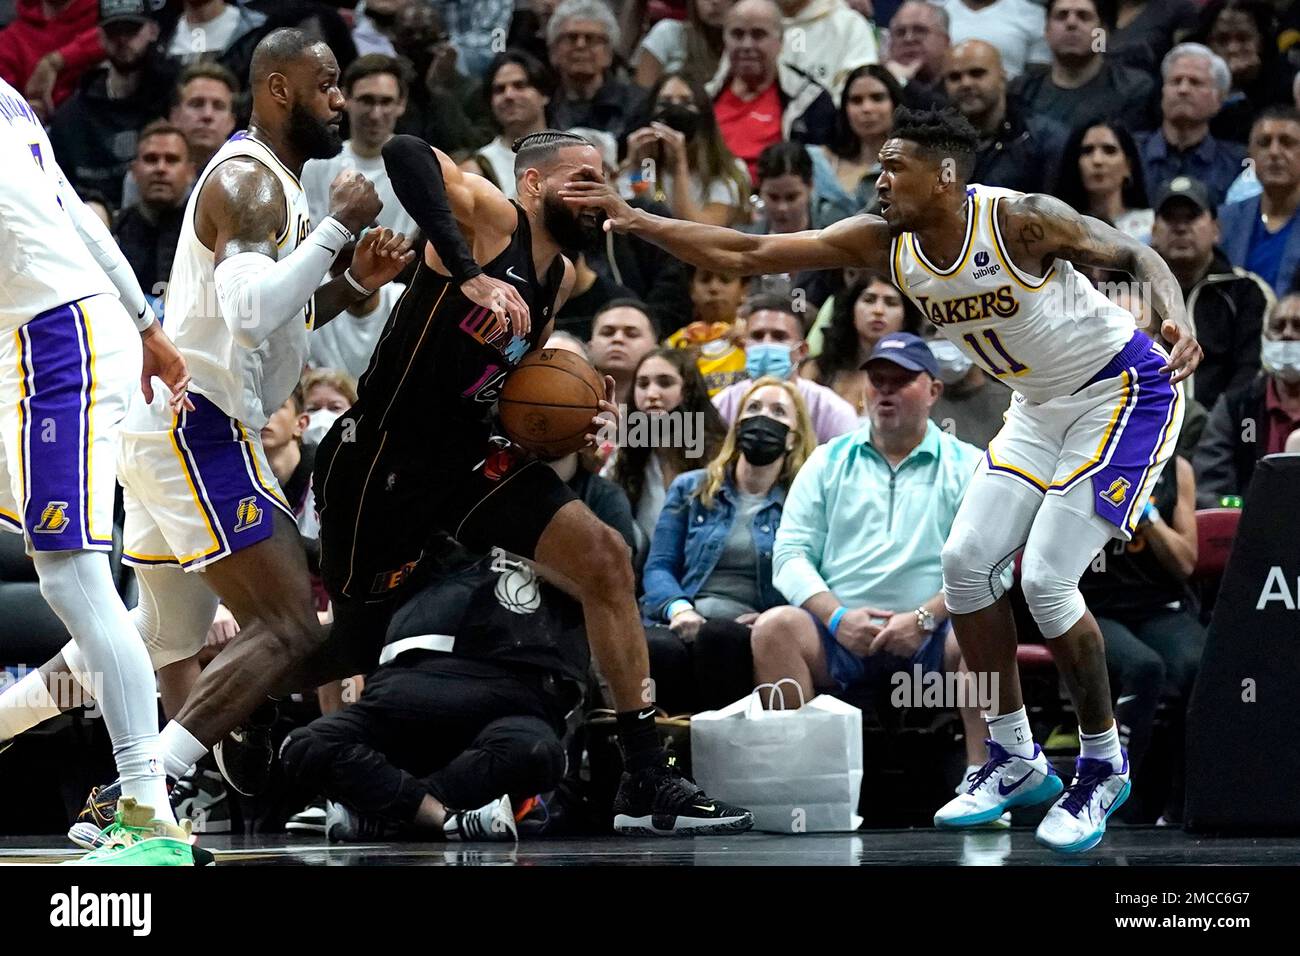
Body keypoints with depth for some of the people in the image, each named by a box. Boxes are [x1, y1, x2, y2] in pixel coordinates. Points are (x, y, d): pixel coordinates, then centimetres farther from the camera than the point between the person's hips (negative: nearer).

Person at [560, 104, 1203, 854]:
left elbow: (1140, 258, -21)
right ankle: (1016, 757, 13)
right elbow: (749, 255, -8)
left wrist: (1178, 319, -41)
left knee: (1047, 579, -15)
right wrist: (635, 220, -14)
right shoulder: (883, 243, -6)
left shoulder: (1018, 220, -25)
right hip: (1043, 406, 8)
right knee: (968, 560, 1)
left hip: (1125, 393, -8)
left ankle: (1104, 768, 3)